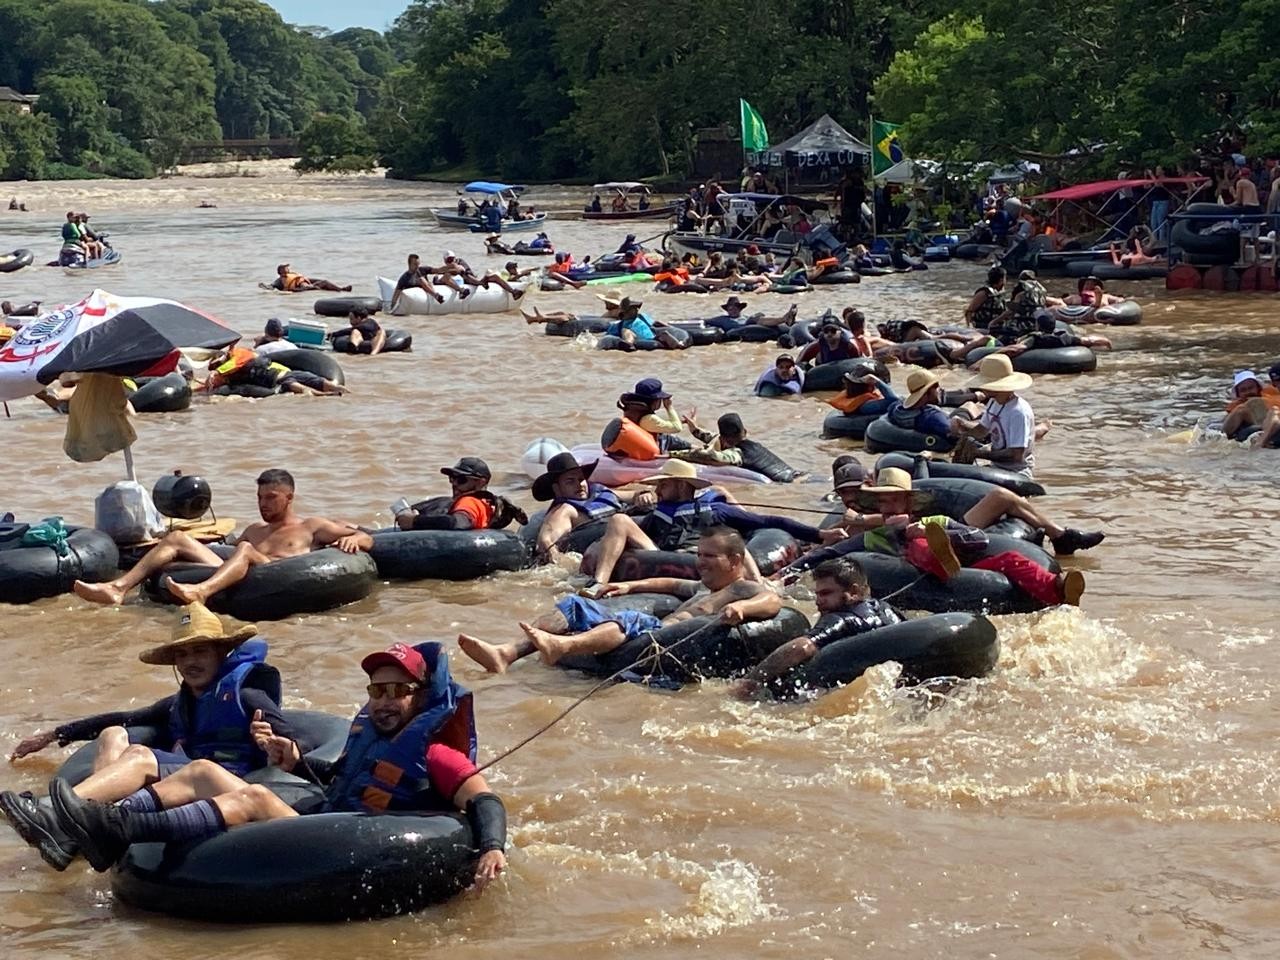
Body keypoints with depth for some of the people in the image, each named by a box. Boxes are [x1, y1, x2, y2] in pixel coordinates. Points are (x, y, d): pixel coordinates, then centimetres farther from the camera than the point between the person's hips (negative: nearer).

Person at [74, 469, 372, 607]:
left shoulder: (312, 527, 21)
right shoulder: (254, 531, 40)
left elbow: (367, 539, 14)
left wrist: (352, 539, -8)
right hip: (230, 579, 7)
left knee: (245, 550, -35)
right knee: (177, 538, -3)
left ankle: (200, 592, -66)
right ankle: (118, 588, -26)